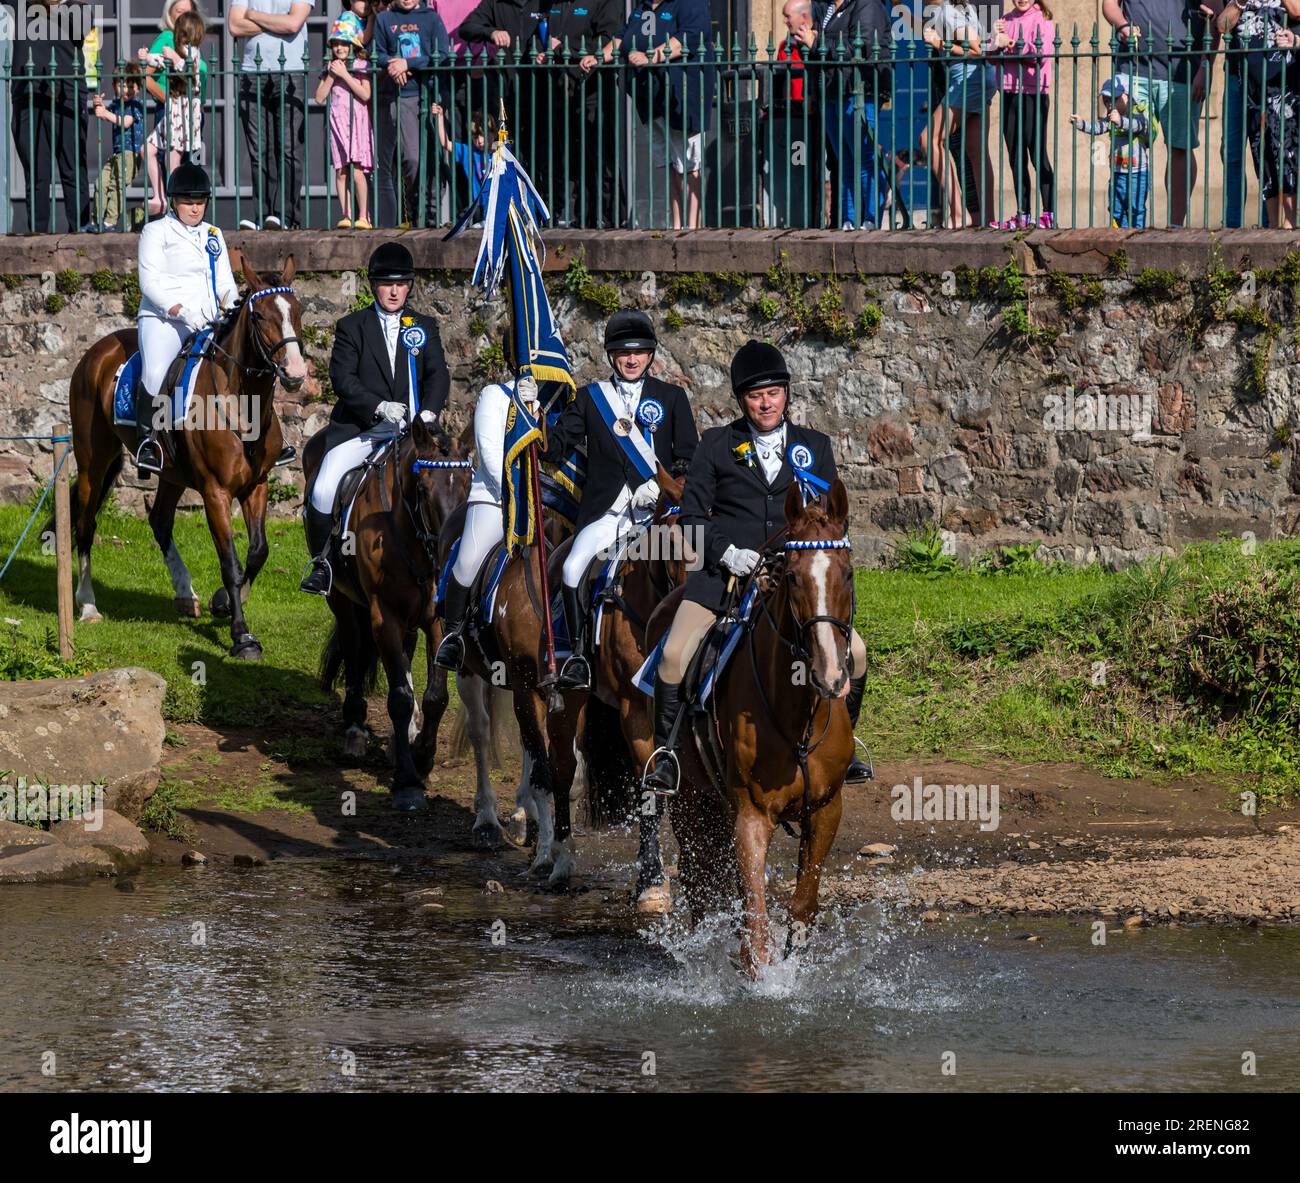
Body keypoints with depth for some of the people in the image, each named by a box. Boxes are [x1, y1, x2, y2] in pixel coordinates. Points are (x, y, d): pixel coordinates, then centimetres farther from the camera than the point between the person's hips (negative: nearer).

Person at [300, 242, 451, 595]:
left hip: (411, 431, 2)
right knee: (322, 491, -20)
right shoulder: (352, 327, 7)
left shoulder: (425, 327, 14)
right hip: (361, 430, -2)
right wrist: (380, 406, -19)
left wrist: (428, 413, -15)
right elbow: (342, 378, -4)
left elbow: (438, 375, 4)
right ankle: (321, 564, 0)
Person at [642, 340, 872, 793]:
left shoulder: (814, 446, 13)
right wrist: (725, 552, -12)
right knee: (674, 654, -19)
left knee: (854, 652, -9)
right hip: (724, 570, -2)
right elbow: (692, 514, 4)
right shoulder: (716, 445, 8)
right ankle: (667, 751, -2)